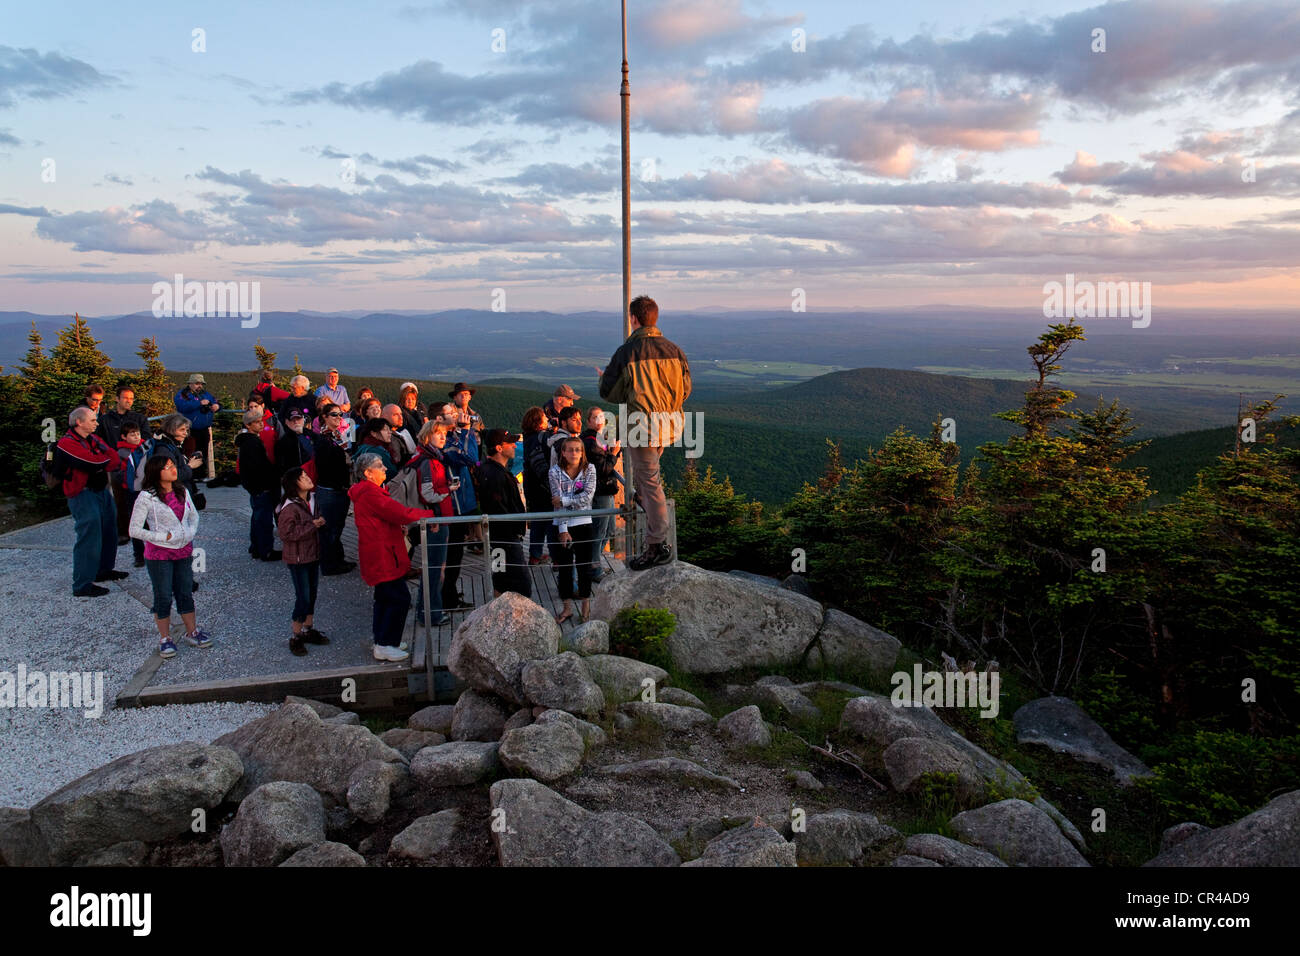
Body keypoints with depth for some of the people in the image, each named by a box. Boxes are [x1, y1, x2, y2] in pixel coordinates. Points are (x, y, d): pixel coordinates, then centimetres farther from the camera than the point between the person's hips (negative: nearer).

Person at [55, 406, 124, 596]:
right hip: (83, 495, -9)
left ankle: (104, 569, 38)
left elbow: (115, 458, 3)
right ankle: (83, 585, -1)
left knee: (108, 532, 20)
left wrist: (106, 462, -18)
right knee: (89, 537, -8)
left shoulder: (94, 439, 12)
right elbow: (97, 464, -24)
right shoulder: (67, 444, -16)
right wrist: (111, 462, -6)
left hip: (102, 491, 9)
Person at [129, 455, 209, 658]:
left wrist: (190, 533, -2)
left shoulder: (183, 492, 2)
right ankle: (165, 638, 20)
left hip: (184, 552, 5)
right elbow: (135, 530, -12)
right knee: (163, 597, 6)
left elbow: (194, 516, 17)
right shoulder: (146, 498, -14)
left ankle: (191, 632, 27)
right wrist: (164, 537, -17)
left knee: (186, 593, 14)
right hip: (159, 554, -4)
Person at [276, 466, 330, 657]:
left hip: (313, 554, 8)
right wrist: (312, 526, -23)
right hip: (298, 559, -8)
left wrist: (320, 522, -1)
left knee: (312, 593, 16)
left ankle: (308, 630, 31)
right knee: (303, 598, -4)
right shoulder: (289, 507, -21)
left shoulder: (311, 499, 5)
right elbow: (286, 533, -24)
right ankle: (296, 638, 10)